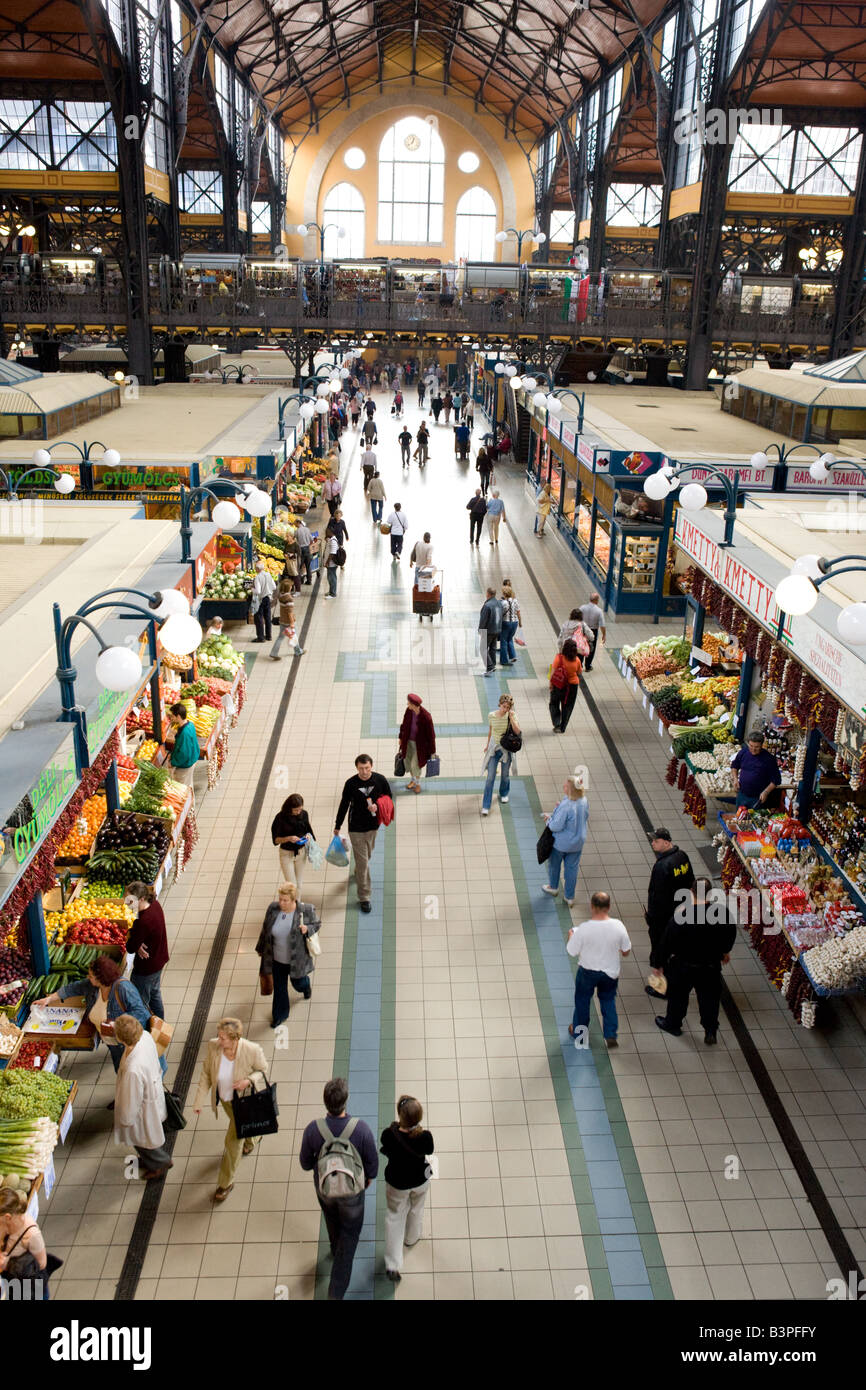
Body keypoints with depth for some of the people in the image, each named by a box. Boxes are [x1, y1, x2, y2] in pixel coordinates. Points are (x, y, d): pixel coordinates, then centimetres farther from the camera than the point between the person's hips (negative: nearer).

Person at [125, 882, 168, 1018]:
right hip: (159, 960, 9)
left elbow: (130, 949, -26)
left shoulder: (143, 921, -36)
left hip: (146, 968, -9)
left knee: (140, 1003, 12)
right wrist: (138, 944, -14)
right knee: (155, 994, 29)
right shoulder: (154, 904, -10)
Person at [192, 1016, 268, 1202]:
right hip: (225, 1098, 4)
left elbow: (263, 1069, -14)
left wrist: (249, 1081, -33)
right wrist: (199, 1100, -10)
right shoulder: (213, 1046, -27)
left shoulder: (252, 1050, -35)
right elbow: (206, 1073, -11)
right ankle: (251, 1139, 68)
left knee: (233, 1141, 6)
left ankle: (226, 1182, 30)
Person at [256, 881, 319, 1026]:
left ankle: (306, 984, 58)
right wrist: (260, 948, 14)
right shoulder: (273, 909, -15)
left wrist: (307, 929, -27)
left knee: (298, 983, 20)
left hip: (297, 959, -2)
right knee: (279, 988, 16)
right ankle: (280, 1015, 40)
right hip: (277, 959, 2)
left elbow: (316, 924, -4)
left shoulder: (306, 910, -22)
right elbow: (265, 929, 1)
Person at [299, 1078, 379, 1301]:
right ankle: (336, 1291, 26)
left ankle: (336, 1250, 62)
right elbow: (372, 1161, -16)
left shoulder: (313, 1129, -30)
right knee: (349, 1234, 22)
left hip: (324, 1188, 2)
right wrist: (369, 1177, 7)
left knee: (332, 1221, 33)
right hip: (353, 1191, -2)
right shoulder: (361, 1128, -33)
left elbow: (306, 1163, -12)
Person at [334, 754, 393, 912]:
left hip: (373, 826, 3)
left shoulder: (380, 780, -10)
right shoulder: (350, 783, -14)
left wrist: (377, 806, -17)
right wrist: (337, 826, 7)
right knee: (362, 862, -2)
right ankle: (364, 898, 7)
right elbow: (344, 805, -2)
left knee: (367, 856, 23)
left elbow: (389, 797, 4)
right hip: (356, 828, -3)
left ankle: (358, 872, 55)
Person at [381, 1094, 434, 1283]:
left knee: (395, 1216, 23)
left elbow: (383, 1150, -12)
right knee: (416, 1210, 31)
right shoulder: (425, 1137, -34)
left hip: (397, 1182, -1)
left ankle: (392, 1265, 23)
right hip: (420, 1180, 1)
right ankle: (411, 1238, 58)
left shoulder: (389, 1135, -35)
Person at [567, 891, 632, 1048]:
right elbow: (626, 951, -8)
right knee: (608, 1000, 26)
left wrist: (571, 935, 3)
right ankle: (611, 1035, 26)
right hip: (611, 972, 2)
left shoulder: (584, 929, -28)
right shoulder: (618, 926, -20)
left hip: (588, 971, -2)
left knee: (582, 1000, 23)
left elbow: (571, 951, -16)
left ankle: (578, 1031, 40)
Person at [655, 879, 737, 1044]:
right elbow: (731, 934, 1)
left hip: (683, 966, -2)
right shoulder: (722, 912, -19)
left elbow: (667, 942, -18)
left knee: (678, 995, 22)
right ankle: (710, 1032, 35)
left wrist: (661, 962, 0)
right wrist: (726, 952, 21)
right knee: (709, 997, 22)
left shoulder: (681, 916, -29)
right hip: (711, 966, 2)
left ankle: (672, 1024, 43)